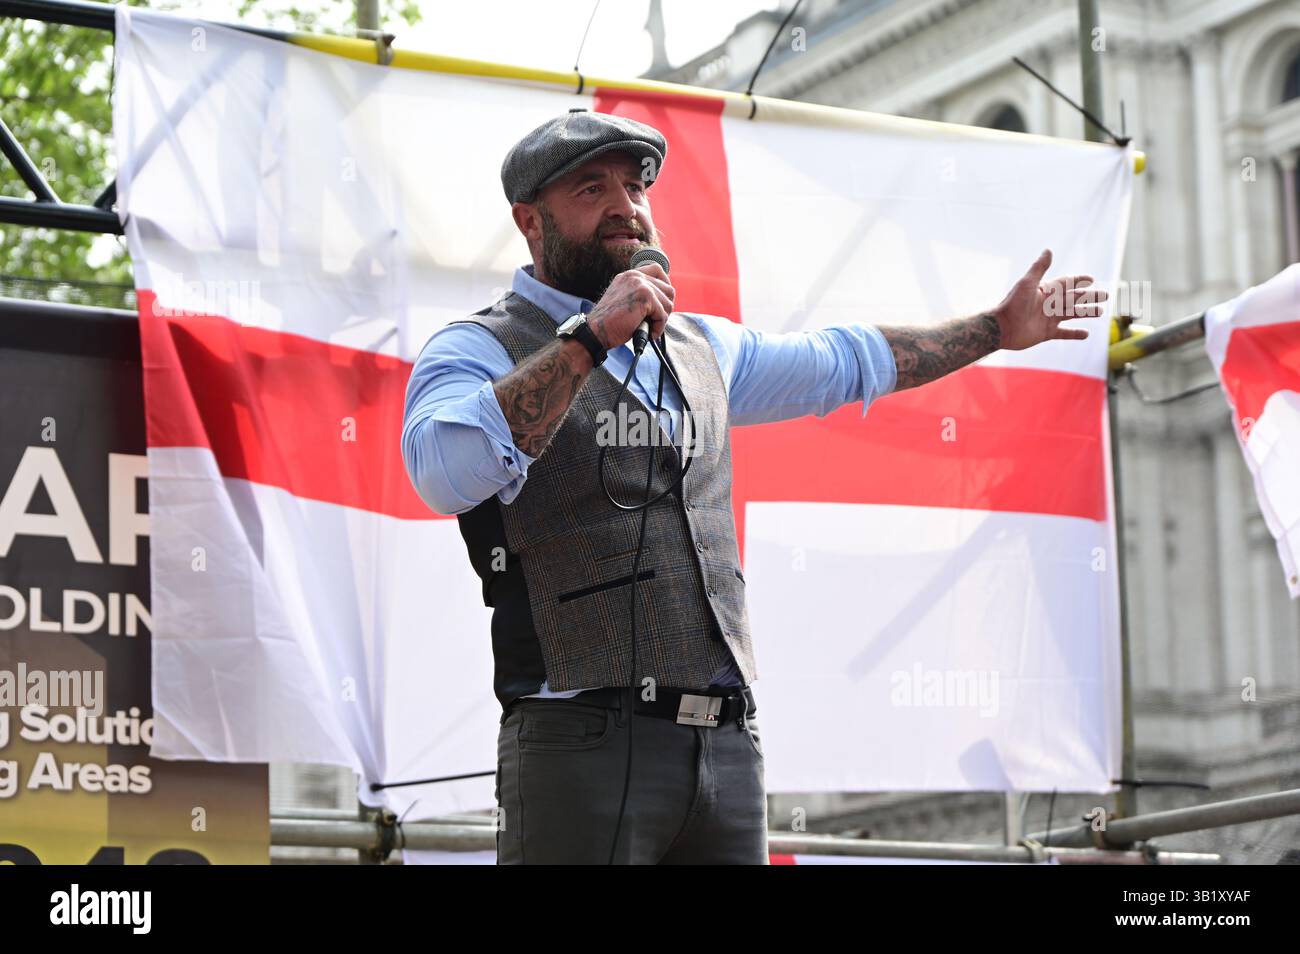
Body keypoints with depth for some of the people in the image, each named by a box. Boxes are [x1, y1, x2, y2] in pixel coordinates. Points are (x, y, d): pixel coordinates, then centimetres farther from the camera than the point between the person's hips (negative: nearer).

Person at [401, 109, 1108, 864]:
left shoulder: (700, 347, 22)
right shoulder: (481, 349, 1)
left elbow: (846, 361, 38)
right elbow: (445, 472, -21)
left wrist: (999, 327, 45)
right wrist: (589, 338, -18)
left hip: (730, 745, 6)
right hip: (585, 744, -6)